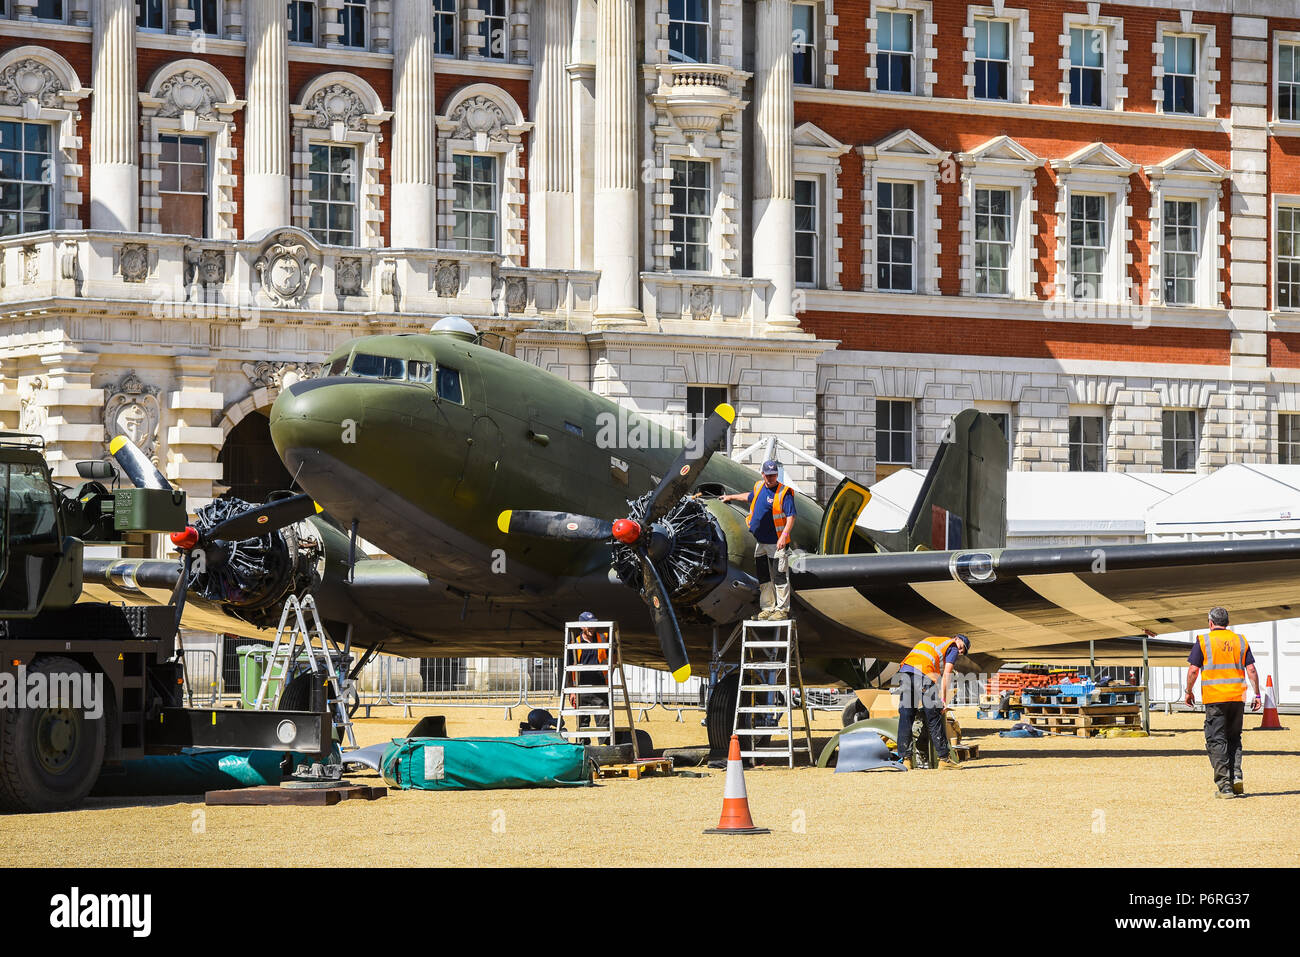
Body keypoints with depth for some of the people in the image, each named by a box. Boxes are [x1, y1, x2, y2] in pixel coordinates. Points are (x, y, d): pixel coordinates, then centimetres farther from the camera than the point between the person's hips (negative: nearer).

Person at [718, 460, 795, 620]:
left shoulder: (784, 492, -11)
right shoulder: (759, 487, 11)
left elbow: (791, 516, -17)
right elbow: (750, 496, 34)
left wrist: (784, 536, -28)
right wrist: (731, 497, 42)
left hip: (777, 543, -7)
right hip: (760, 543, 7)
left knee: (779, 577, -6)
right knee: (763, 579, 12)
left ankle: (782, 610, -2)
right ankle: (768, 609, 20)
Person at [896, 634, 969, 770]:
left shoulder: (930, 641, 35)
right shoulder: (952, 649, 14)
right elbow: (946, 675, 3)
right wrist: (943, 699, 0)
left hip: (904, 670, 6)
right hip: (923, 674, -6)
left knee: (905, 718, 5)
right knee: (934, 720, -1)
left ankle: (905, 759, 2)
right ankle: (944, 759, 3)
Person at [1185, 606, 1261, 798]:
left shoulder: (1203, 641, 0)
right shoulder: (1241, 641, 10)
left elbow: (1193, 670, -4)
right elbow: (1251, 670, 5)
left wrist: (1189, 692, 9)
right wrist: (1257, 695, 9)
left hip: (1214, 698, -4)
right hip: (1237, 697, 4)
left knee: (1216, 741, 0)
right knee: (1234, 739, 17)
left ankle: (1224, 785, -6)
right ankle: (1237, 776, 1)